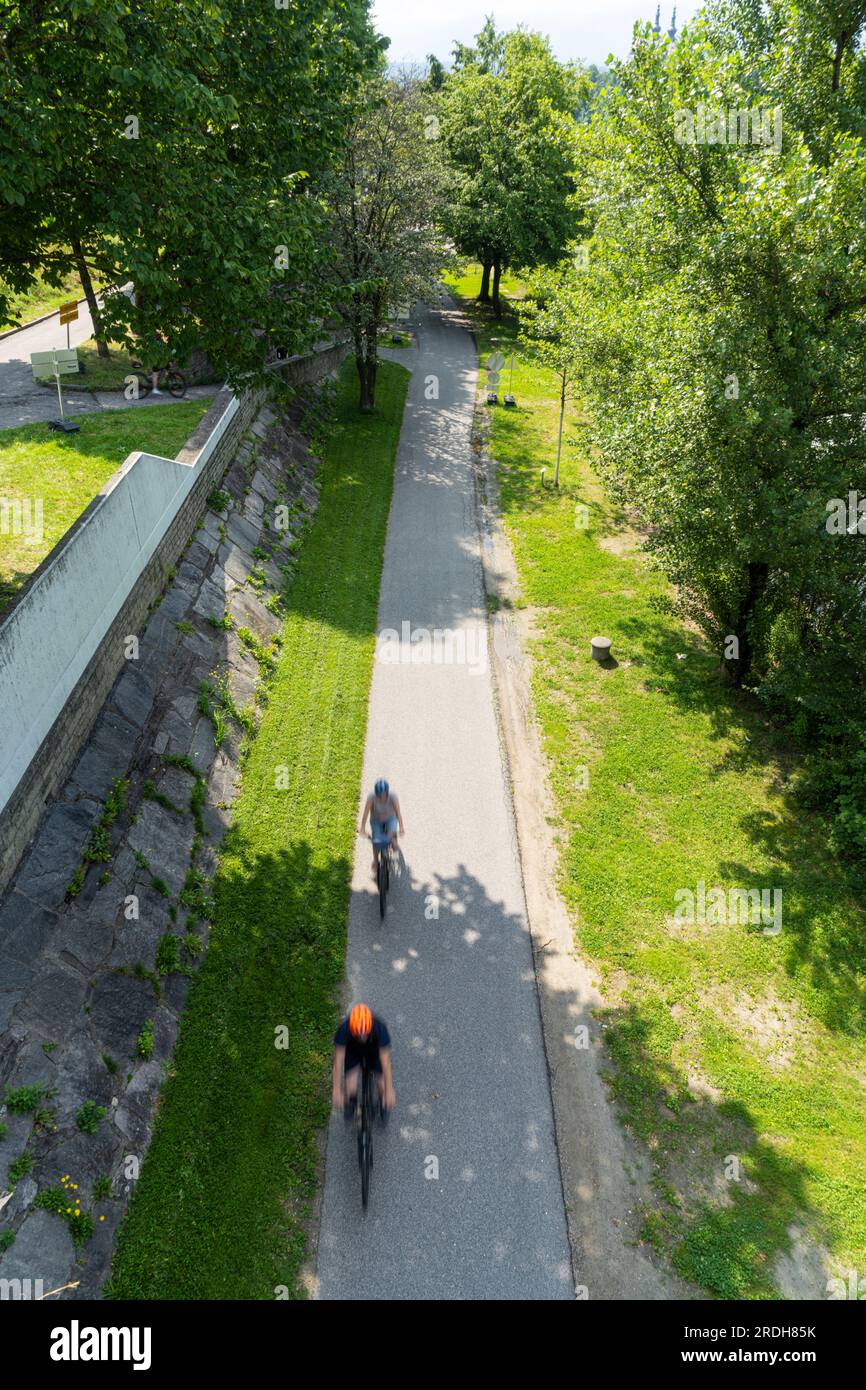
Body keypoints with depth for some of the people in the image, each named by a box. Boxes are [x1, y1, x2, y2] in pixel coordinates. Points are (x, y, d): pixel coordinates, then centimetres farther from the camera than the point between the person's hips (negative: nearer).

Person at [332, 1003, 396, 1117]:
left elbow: (385, 1062, -33)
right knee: (351, 1088, -15)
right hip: (352, 1050, 0)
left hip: (375, 1049, 0)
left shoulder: (380, 1027, -38)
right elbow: (338, 1062, -29)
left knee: (382, 1085, -12)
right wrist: (337, 1090, -27)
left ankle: (384, 1107, 21)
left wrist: (389, 1090, -32)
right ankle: (350, 1104, 18)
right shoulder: (344, 1029, -37)